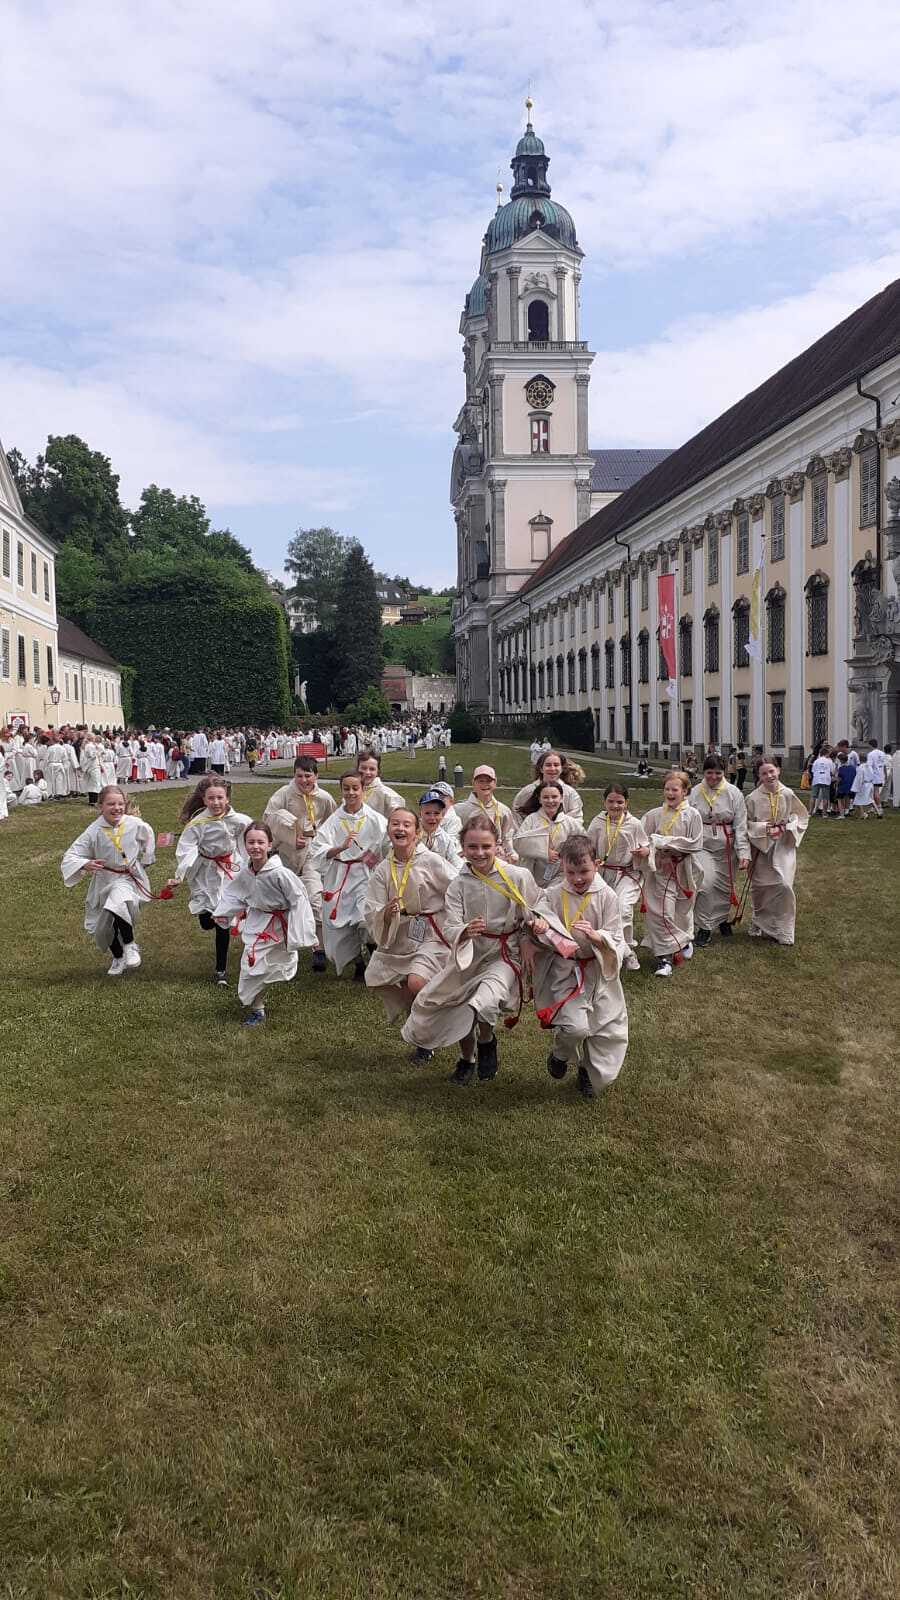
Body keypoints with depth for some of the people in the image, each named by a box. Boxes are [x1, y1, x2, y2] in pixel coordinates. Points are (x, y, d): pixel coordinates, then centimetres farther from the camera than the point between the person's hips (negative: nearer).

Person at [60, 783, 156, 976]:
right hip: (104, 881, 2)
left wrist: (144, 860, 12)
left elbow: (147, 834, 14)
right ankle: (118, 958, 44)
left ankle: (129, 946, -15)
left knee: (119, 902, -37)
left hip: (129, 879, -2)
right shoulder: (93, 832, -16)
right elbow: (70, 857, -16)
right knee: (103, 928, 15)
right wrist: (85, 864, -36)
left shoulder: (134, 824, -11)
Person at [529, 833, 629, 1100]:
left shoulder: (607, 896, -7)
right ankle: (560, 1054, 16)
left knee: (607, 1026, 8)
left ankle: (588, 1069, 40)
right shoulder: (553, 896, -5)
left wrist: (596, 935, -27)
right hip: (565, 970, -1)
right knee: (576, 1026, -20)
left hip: (598, 971, 2)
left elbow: (617, 940, -9)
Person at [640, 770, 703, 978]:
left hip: (682, 869, 0)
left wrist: (666, 842, -15)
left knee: (682, 910, 18)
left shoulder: (692, 815, -6)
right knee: (662, 912, -8)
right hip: (660, 869, 0)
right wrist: (652, 846, -21)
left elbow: (695, 844, -12)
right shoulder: (654, 815, -1)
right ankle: (664, 957, -3)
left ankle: (685, 940, 46)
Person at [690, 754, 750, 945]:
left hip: (726, 847, 1)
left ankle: (723, 919, 41)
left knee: (724, 886, 14)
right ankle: (704, 928, -1)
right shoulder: (695, 793, -3)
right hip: (702, 845, -1)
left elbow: (741, 825, -5)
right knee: (705, 884, -15)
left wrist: (744, 853, -12)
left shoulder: (733, 793, -4)